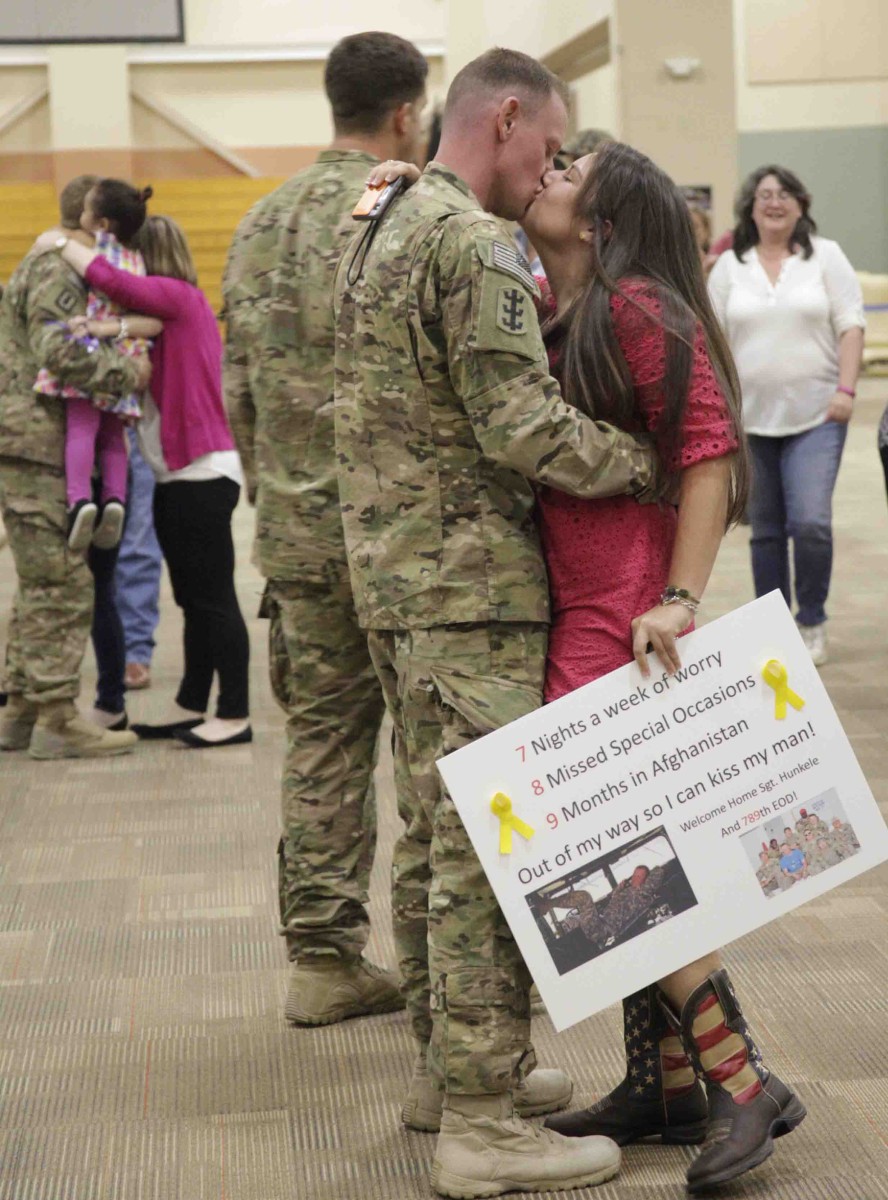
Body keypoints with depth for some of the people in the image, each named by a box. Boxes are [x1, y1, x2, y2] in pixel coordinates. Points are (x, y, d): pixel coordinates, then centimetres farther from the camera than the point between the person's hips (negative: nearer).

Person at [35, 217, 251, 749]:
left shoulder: (178, 297, -10)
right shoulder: (177, 307, 16)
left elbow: (112, 280, -25)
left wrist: (61, 244, -11)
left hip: (201, 474, -10)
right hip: (181, 476, 10)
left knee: (214, 597, -5)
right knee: (196, 600, 14)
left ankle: (235, 716, 0)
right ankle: (192, 707, 21)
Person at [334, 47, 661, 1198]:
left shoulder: (377, 233, 17)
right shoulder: (474, 244, -15)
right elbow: (523, 429, -21)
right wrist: (644, 462, -9)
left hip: (392, 571, 10)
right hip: (470, 582, -10)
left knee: (437, 827, 17)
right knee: (491, 841, -8)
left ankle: (448, 1062, 27)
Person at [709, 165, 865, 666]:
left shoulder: (826, 256, 3)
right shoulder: (730, 267, 7)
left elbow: (850, 326, -1)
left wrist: (846, 389, -11)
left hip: (816, 414, -2)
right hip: (751, 415, 2)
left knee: (811, 521, -14)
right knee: (766, 529, 8)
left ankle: (813, 622, 5)